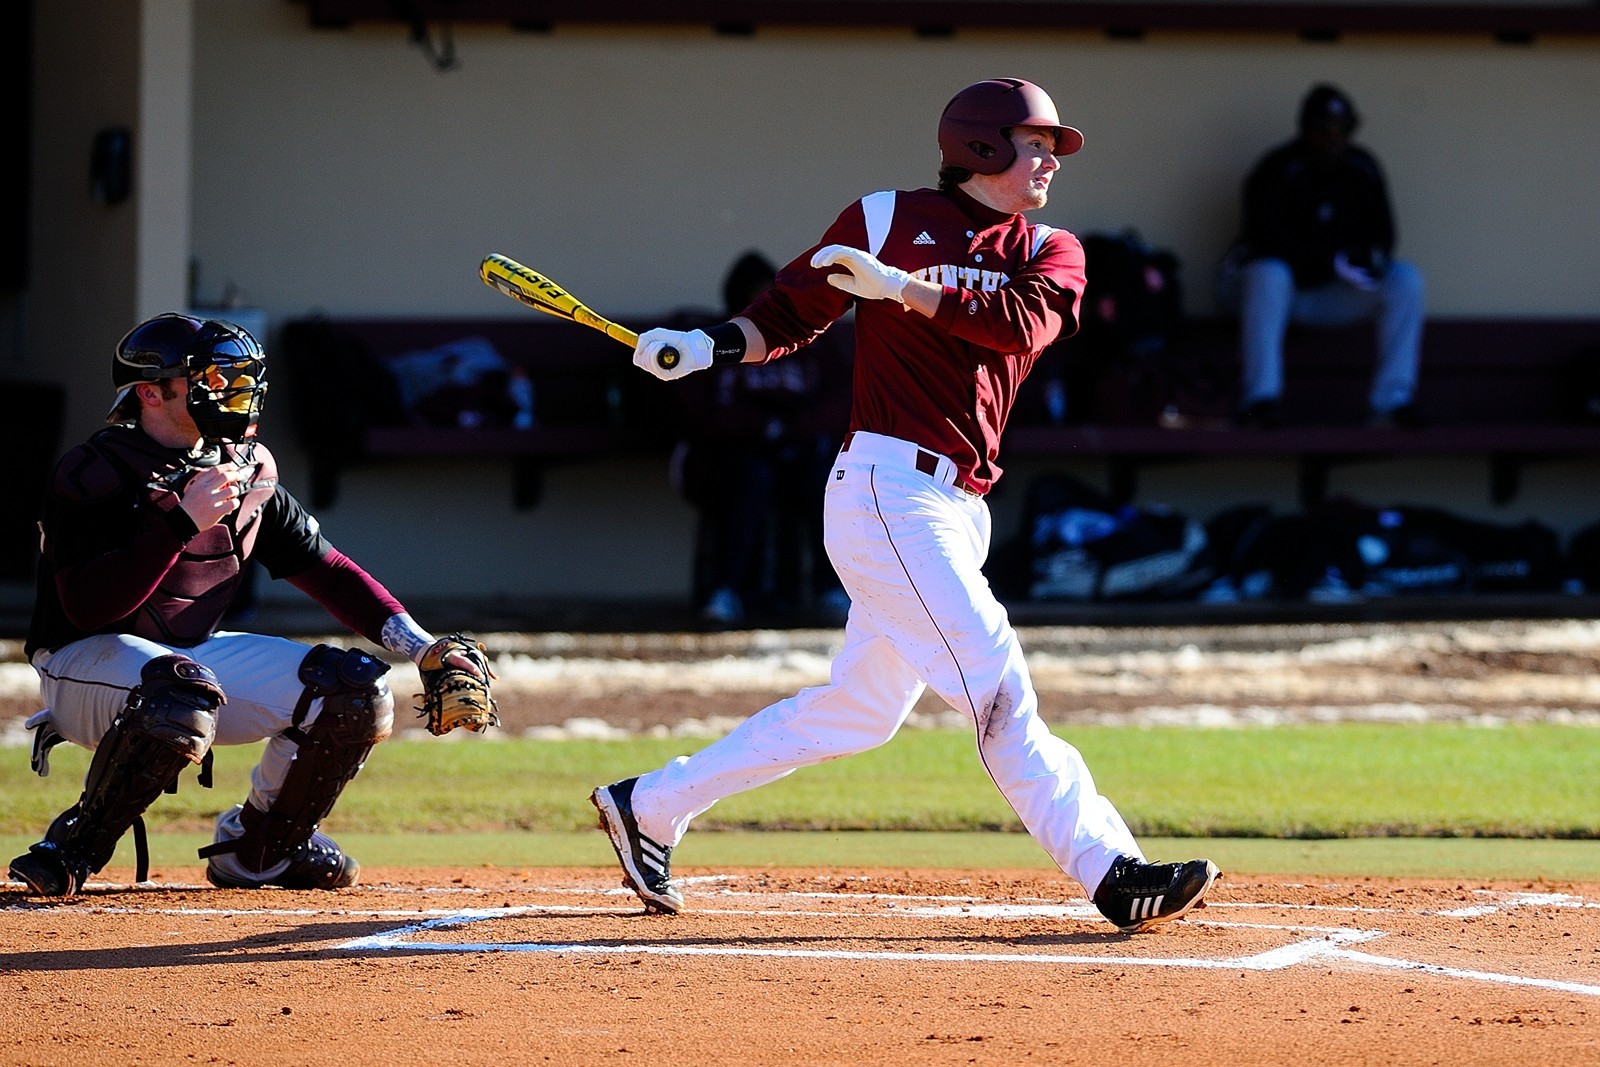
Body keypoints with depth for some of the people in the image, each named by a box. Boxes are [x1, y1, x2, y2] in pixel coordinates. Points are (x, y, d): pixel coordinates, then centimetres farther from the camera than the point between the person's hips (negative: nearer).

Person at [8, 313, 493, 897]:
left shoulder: (246, 471, 5)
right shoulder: (93, 475, -16)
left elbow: (324, 568, 9)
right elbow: (87, 608, -27)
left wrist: (423, 647, -2)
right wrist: (182, 523, -34)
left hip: (197, 655, 7)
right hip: (88, 662, -7)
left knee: (357, 691, -7)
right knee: (184, 699, -41)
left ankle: (257, 848, 13)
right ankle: (73, 849, -20)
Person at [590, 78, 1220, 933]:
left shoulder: (1051, 254, 12)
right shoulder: (887, 220, 2)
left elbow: (1022, 322, -9)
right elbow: (791, 313, 8)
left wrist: (898, 285, -20)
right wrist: (708, 347, -10)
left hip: (956, 509, 7)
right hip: (886, 485, -7)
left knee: (861, 709, 14)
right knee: (993, 682, -14)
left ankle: (647, 807, 27)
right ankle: (1108, 870, -18)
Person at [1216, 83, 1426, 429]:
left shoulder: (1361, 170, 1)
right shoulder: (1277, 171, -17)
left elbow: (1381, 233, 4)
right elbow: (1270, 240, -24)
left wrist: (1366, 258, -20)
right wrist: (1333, 261, -27)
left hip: (1326, 291, 5)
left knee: (1405, 280, -15)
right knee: (1270, 274, -41)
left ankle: (1391, 404, -22)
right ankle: (1260, 399, -43)